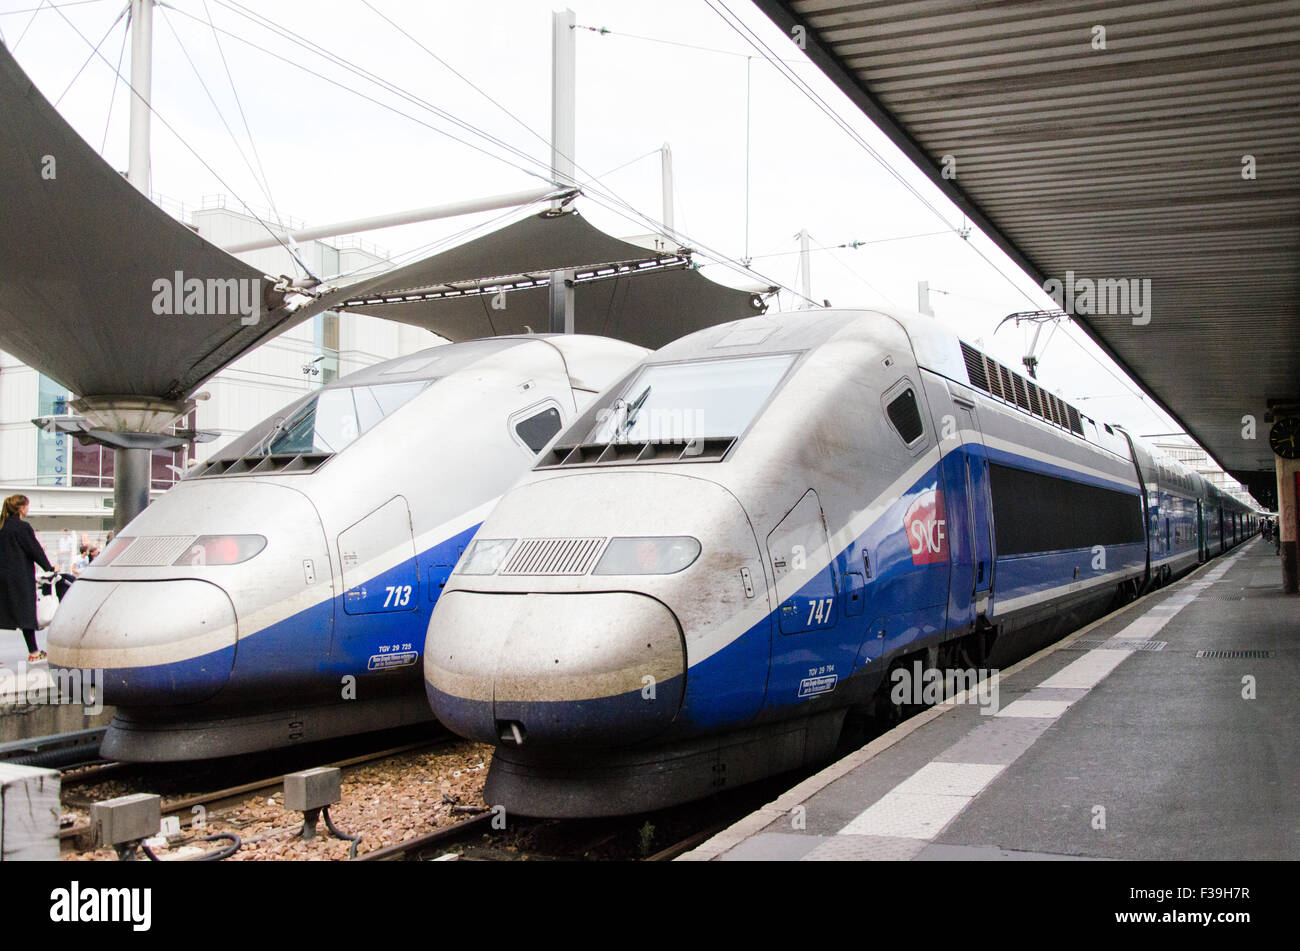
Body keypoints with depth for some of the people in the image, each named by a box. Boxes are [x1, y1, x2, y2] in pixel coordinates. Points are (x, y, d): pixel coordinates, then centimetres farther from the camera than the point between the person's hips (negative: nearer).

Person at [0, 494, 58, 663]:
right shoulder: (22, 527, -12)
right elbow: (35, 549, -8)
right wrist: (50, 567, 4)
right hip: (20, 577, -7)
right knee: (26, 612, 1)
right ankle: (34, 653, 8)